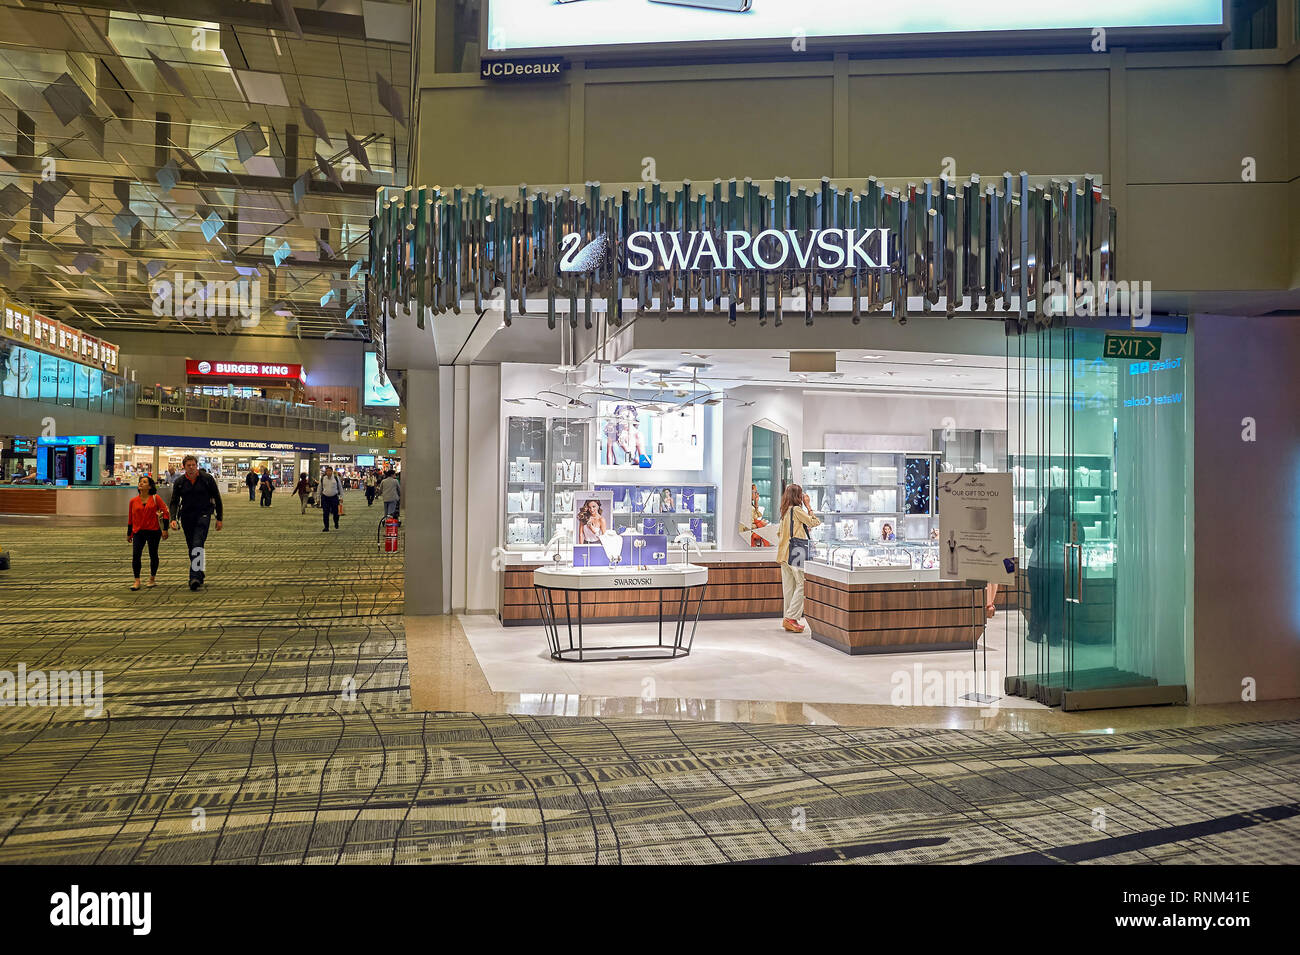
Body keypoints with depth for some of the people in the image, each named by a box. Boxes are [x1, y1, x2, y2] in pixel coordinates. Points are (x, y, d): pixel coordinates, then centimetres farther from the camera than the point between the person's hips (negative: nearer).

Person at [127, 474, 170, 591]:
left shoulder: (155, 498, -3)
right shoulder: (133, 501, 5)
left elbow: (165, 512, -1)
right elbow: (130, 518, 13)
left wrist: (165, 529, -6)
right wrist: (129, 533, 16)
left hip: (153, 531, -1)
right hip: (138, 532, 2)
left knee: (153, 555, 8)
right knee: (135, 555, -11)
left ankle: (152, 579, 24)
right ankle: (137, 581, -5)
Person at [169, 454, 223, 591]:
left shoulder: (207, 478, -2)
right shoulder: (179, 482, 5)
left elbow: (217, 498, 4)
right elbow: (174, 502, 5)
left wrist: (219, 518, 2)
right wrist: (173, 518, -11)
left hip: (203, 514, -4)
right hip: (186, 516, 4)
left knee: (198, 545, -18)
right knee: (191, 548, 9)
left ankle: (195, 577, -26)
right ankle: (200, 574, 22)